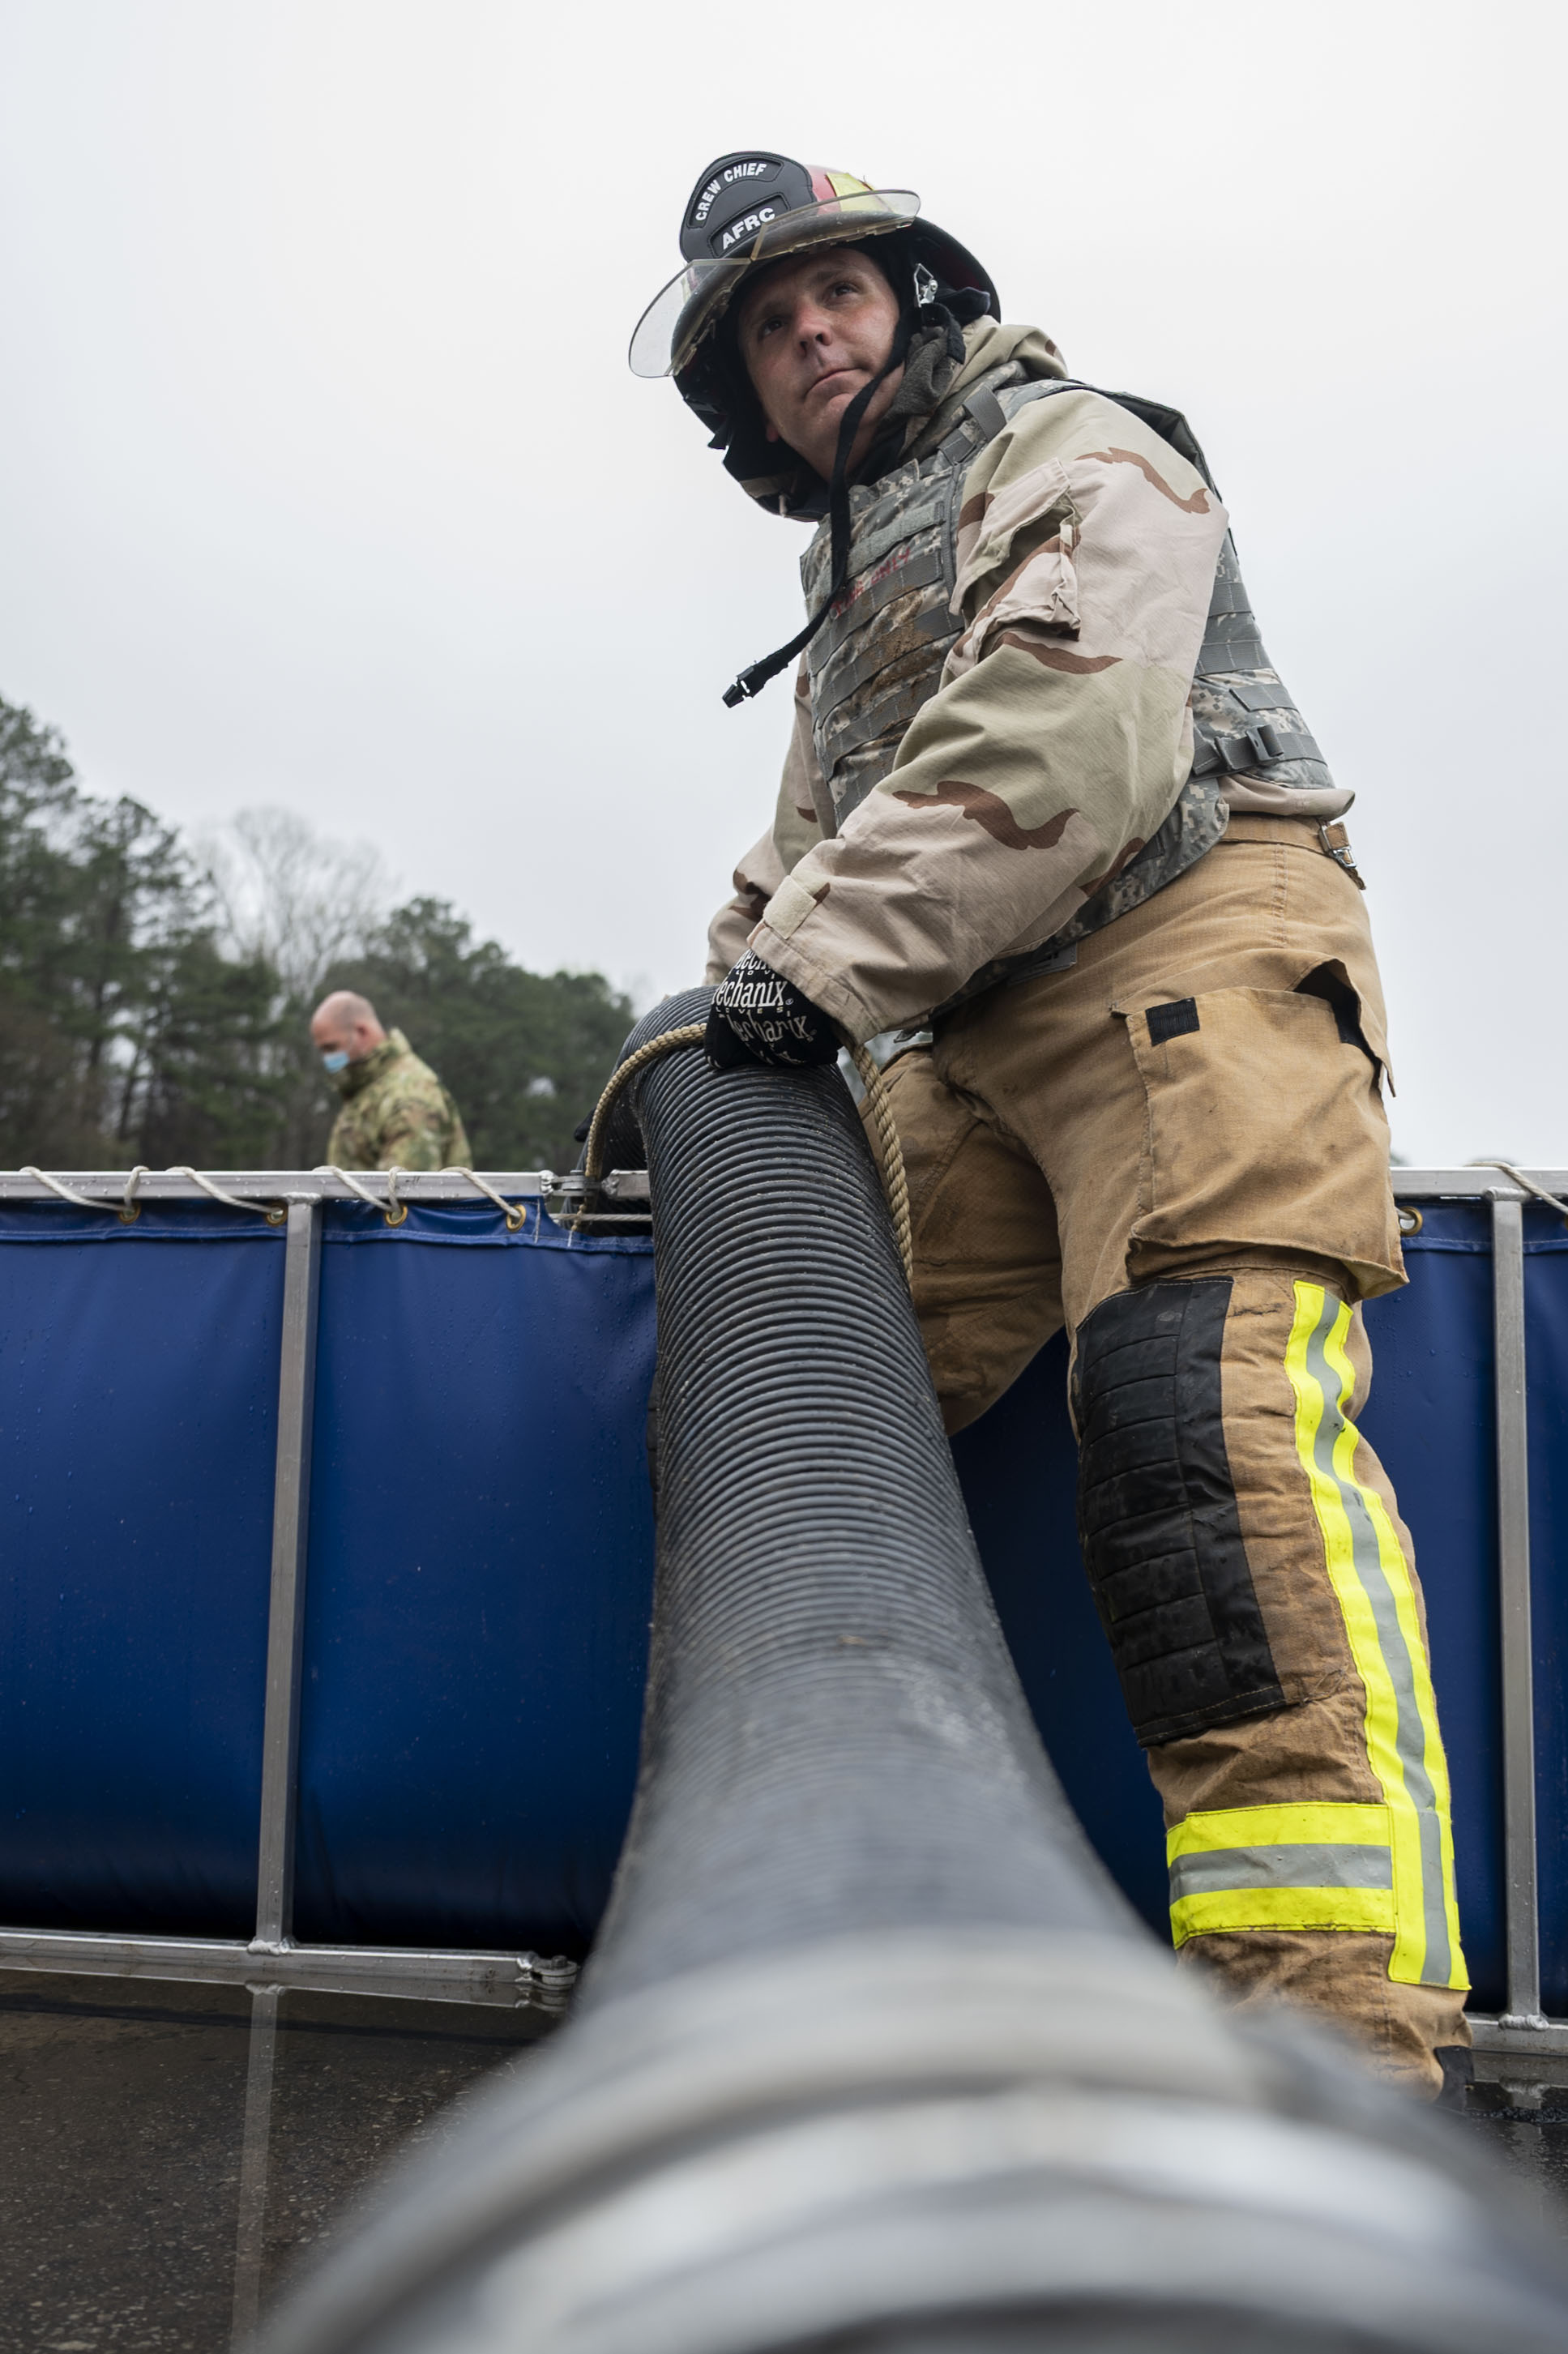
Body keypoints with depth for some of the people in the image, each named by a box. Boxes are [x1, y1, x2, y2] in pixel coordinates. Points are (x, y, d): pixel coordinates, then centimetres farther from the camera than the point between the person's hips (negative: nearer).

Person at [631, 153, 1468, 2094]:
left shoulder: (1070, 452, 7)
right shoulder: (847, 595, 33)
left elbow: (1056, 747, -12)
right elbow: (801, 857, 32)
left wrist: (825, 966, -16)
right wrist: (713, 1034, 15)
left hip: (1190, 941, -8)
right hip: (983, 1036, 8)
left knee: (1214, 1417, -26)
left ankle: (1339, 2027, -29)